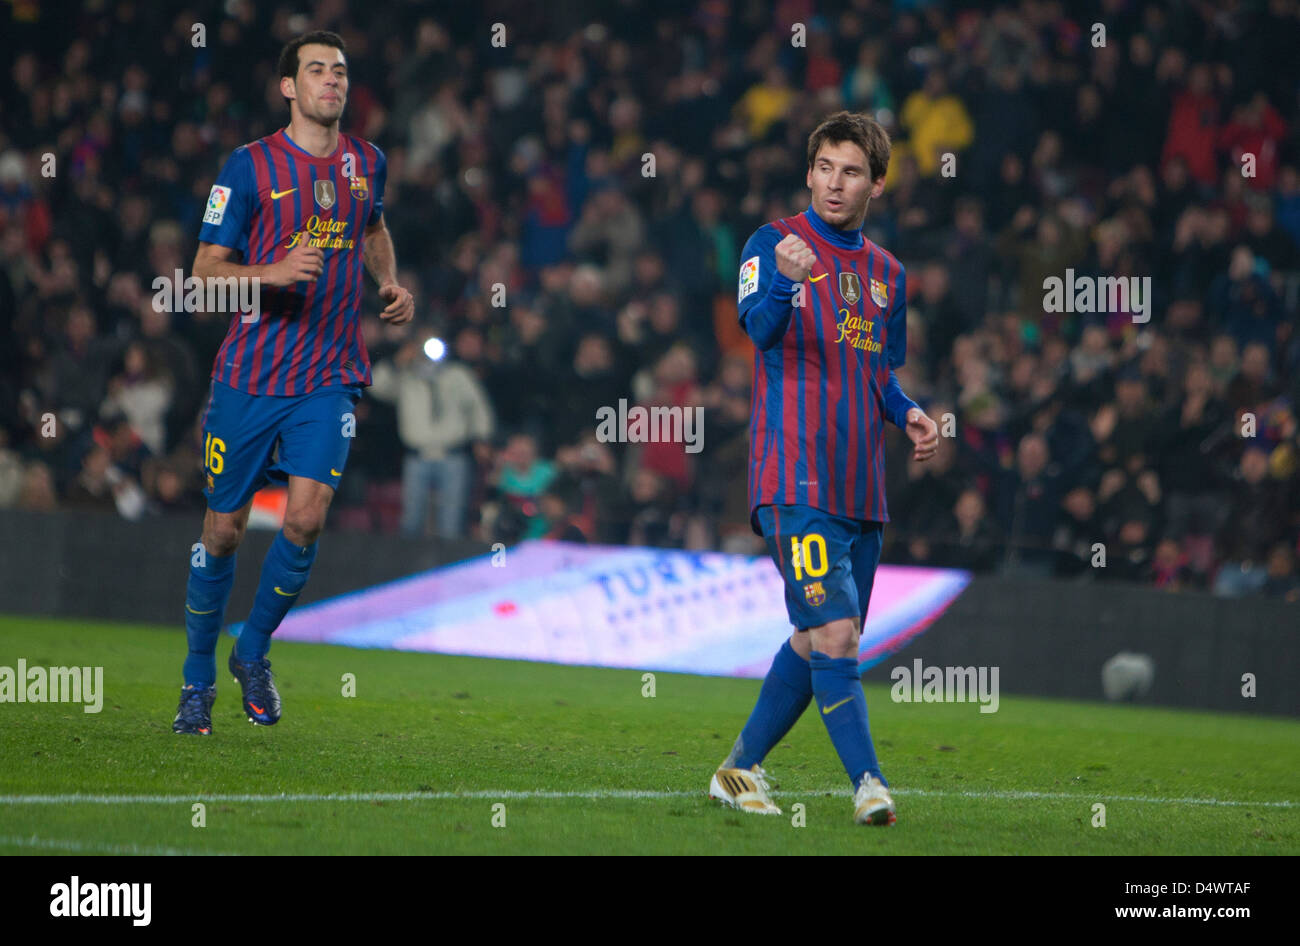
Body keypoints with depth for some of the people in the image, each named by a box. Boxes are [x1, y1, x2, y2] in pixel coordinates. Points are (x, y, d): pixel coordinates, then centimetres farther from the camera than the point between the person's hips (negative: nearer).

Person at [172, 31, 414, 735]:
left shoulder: (367, 163, 8)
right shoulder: (250, 166, -5)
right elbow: (206, 266, -4)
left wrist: (390, 283, 13)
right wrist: (273, 273, -21)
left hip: (329, 376, 2)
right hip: (249, 374, -2)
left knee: (305, 517, -14)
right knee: (224, 529, 3)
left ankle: (254, 651, 9)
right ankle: (198, 678, 20)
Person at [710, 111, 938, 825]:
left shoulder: (886, 274, 16)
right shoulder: (773, 243, -3)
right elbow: (759, 328, -21)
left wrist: (906, 412, 5)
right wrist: (782, 280, -43)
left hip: (861, 491, 7)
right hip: (795, 481, -7)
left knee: (815, 643, 12)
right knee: (835, 636, -16)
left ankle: (740, 769, 25)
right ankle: (868, 784, -15)